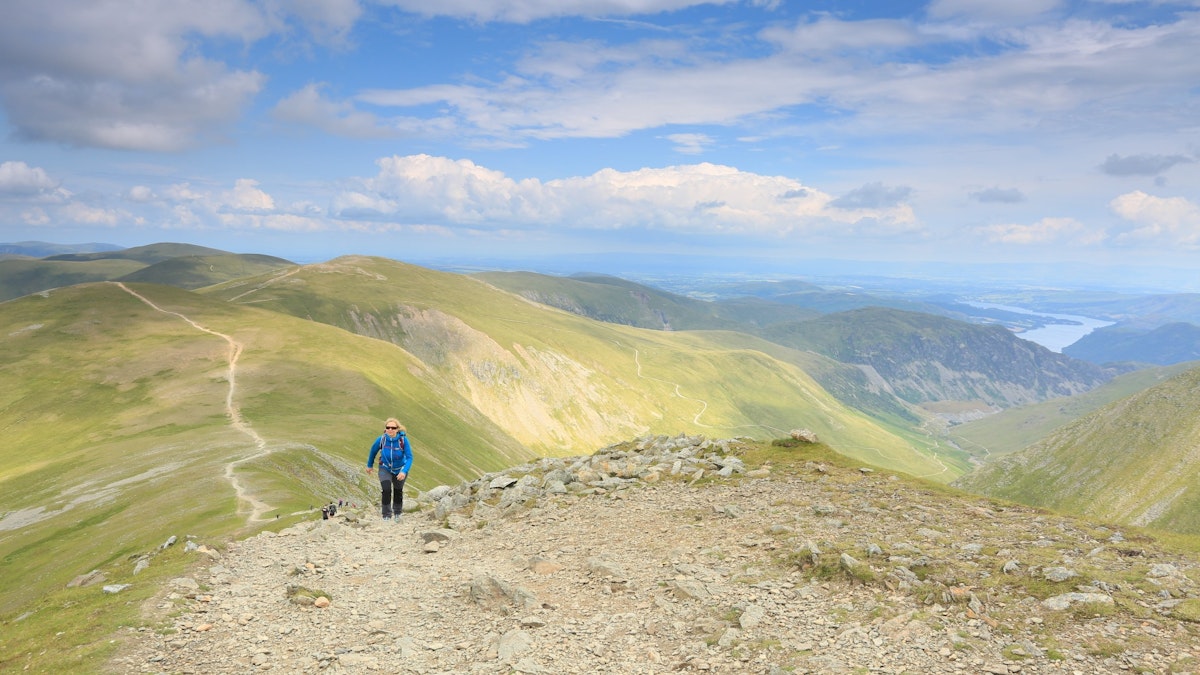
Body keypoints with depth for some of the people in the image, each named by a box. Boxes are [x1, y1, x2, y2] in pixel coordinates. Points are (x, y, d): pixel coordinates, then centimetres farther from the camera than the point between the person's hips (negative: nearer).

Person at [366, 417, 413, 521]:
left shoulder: (403, 440, -30)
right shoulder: (381, 439, -25)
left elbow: (409, 457, -28)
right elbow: (373, 451, -4)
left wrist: (404, 471, -43)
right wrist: (369, 465, 10)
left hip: (400, 469, 0)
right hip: (385, 468, 0)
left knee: (398, 491, 16)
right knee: (386, 490, -19)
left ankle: (397, 513, 41)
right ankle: (386, 515, -2)